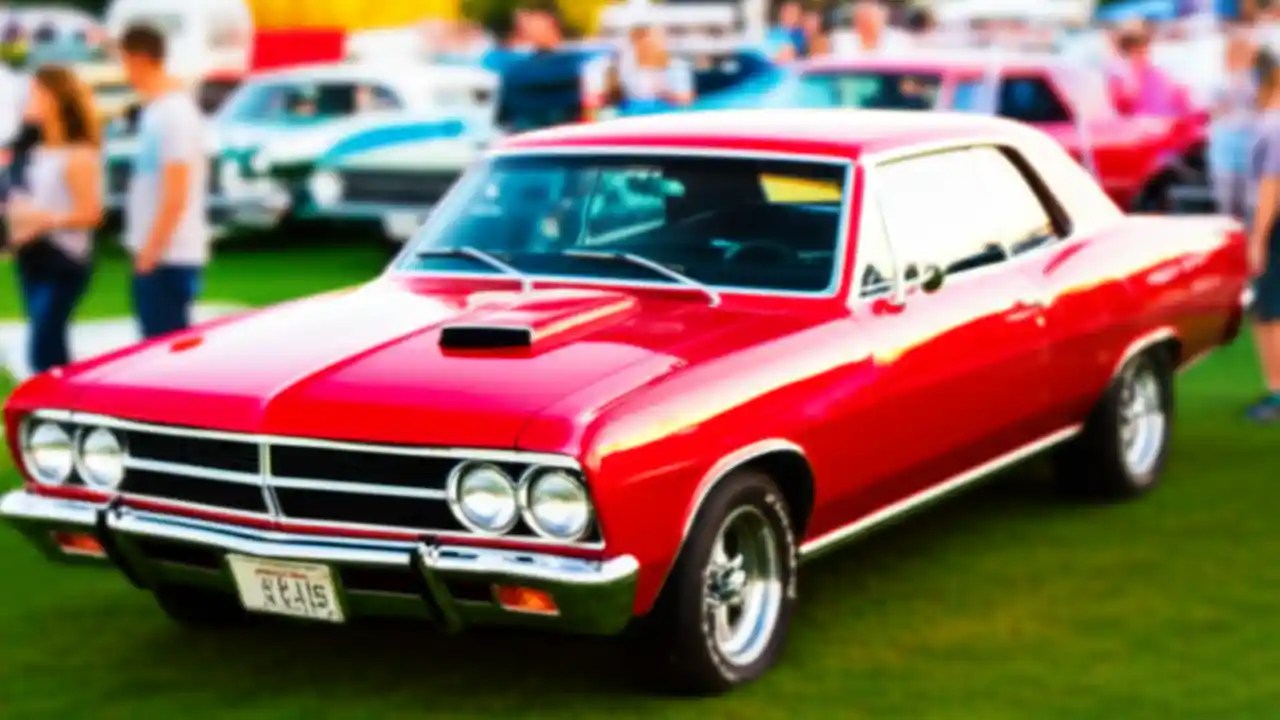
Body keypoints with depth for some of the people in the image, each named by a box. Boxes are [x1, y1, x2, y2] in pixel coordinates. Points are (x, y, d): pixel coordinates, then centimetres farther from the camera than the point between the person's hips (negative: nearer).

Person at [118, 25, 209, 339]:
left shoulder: (172, 114, -17)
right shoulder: (157, 108, 11)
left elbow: (176, 196, -20)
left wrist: (150, 252, -16)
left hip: (168, 256, -9)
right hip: (156, 254, 9)